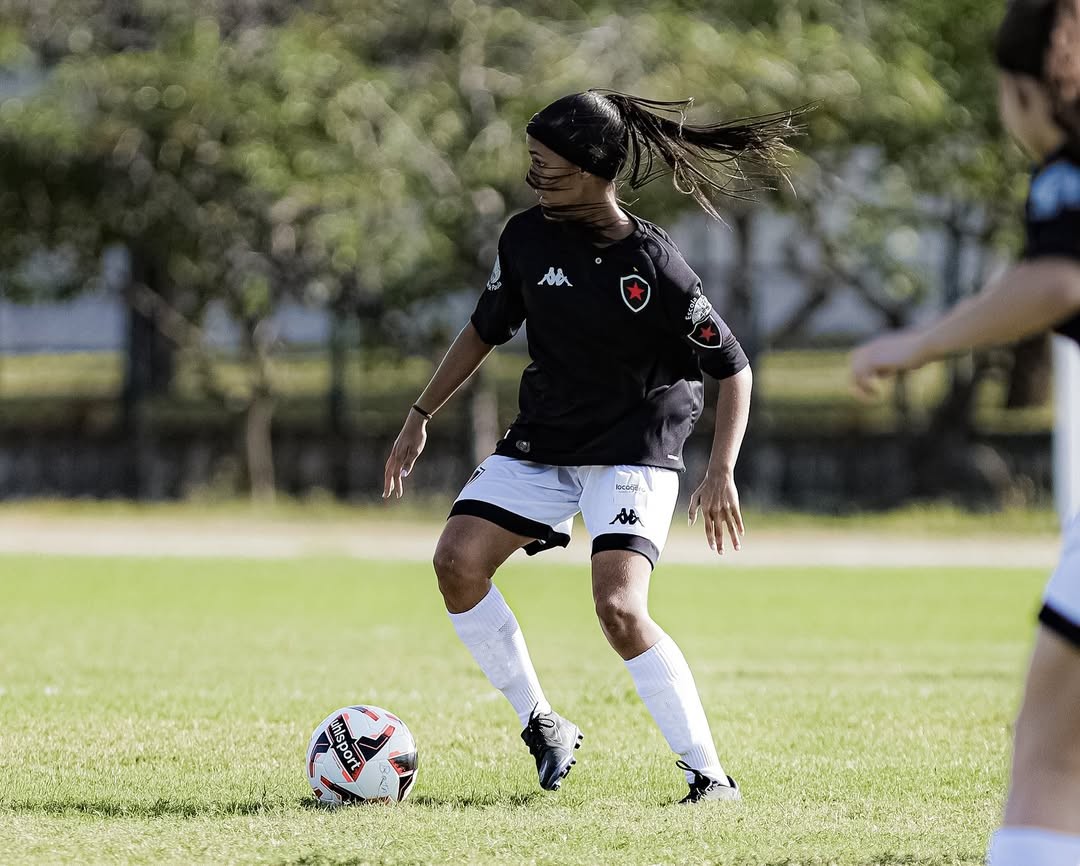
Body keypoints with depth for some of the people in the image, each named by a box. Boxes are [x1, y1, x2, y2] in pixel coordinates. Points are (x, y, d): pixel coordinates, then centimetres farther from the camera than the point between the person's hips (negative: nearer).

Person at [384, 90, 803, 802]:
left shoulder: (655, 265, -18)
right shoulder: (528, 238, -3)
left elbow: (733, 369, -9)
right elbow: (487, 329, 14)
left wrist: (721, 472, -19)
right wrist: (421, 416, 13)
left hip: (634, 452, -6)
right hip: (541, 442, 6)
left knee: (618, 606, -23)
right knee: (458, 562, -13)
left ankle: (711, 776, -14)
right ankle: (543, 727, 3)